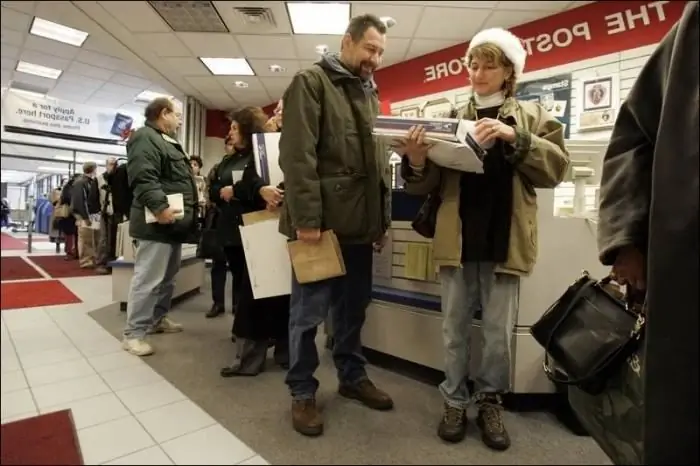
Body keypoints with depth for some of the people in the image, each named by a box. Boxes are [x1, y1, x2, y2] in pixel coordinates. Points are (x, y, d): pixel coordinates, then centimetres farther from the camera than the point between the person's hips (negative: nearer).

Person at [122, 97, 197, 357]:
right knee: (148, 280, -8)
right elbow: (143, 178, -22)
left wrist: (190, 211, 26)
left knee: (168, 277, 18)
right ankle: (133, 333, 2)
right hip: (158, 223, -11)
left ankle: (158, 319, 31)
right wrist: (159, 207, -30)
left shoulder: (170, 143, 25)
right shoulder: (145, 138, -8)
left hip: (174, 223, 11)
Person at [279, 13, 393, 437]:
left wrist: (383, 218, 15)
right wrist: (306, 218, -19)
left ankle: (353, 376, 32)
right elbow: (297, 155, -12)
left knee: (354, 306, 15)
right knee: (310, 312, 4)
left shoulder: (371, 95, 22)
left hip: (360, 222, 7)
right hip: (322, 222, -7)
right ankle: (303, 392, 20)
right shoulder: (311, 83, 0)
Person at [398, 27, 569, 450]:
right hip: (458, 240, 1)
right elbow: (427, 185, 0)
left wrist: (514, 138, -19)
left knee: (499, 331, 9)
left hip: (504, 242, -1)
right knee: (455, 328, 10)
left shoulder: (533, 116, 8)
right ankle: (455, 402, 27)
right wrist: (417, 162, -22)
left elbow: (557, 167, -6)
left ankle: (491, 403, 30)